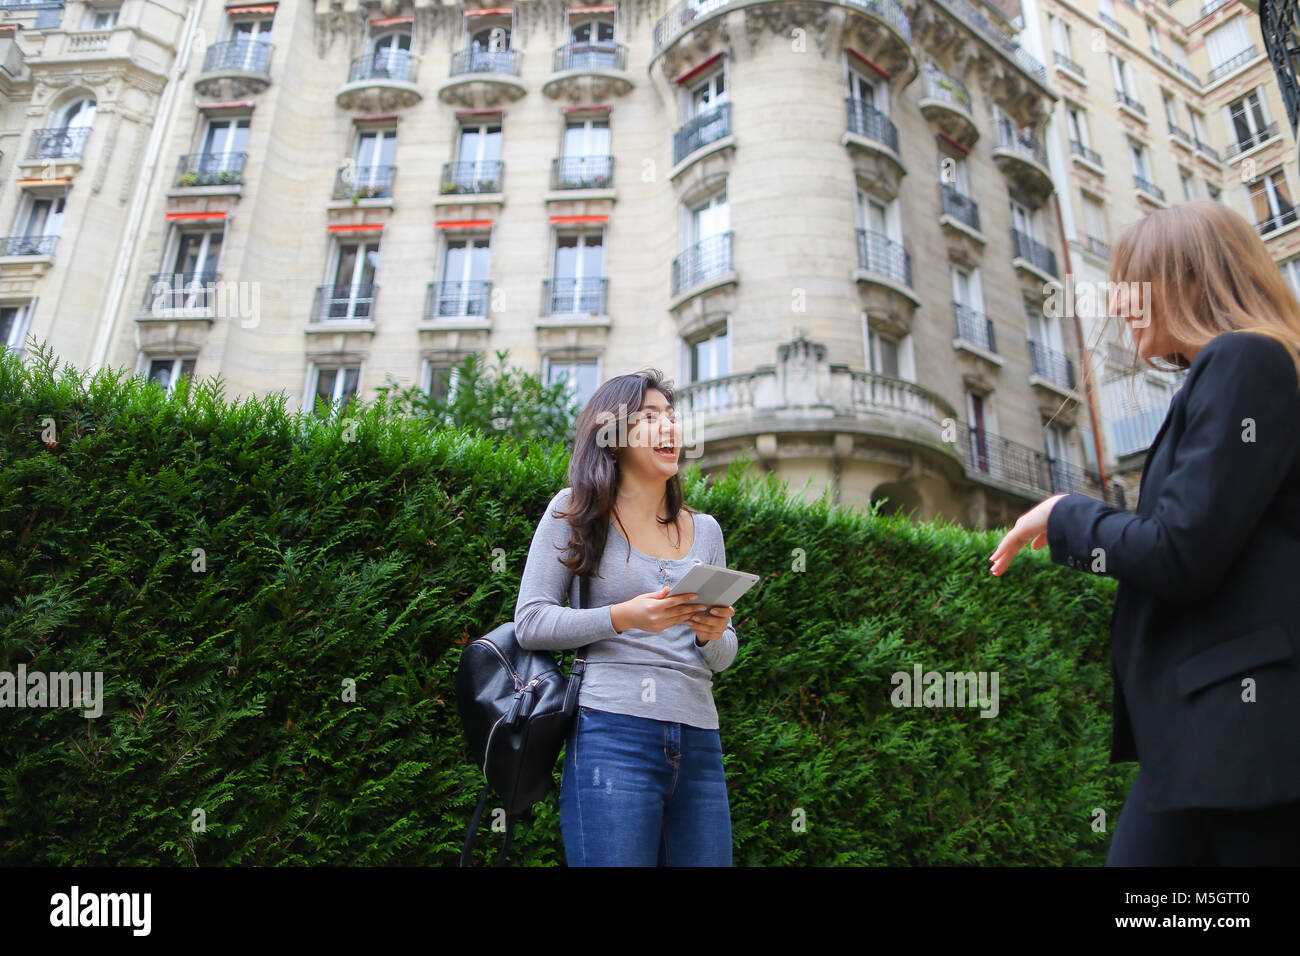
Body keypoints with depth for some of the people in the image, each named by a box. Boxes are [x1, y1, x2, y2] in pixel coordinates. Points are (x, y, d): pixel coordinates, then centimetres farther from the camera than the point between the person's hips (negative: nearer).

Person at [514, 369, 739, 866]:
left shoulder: (705, 530, 16)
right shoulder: (576, 510, 3)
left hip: (699, 740, 5)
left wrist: (714, 634, -5)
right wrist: (624, 617, -16)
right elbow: (529, 623, -3)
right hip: (614, 732, -4)